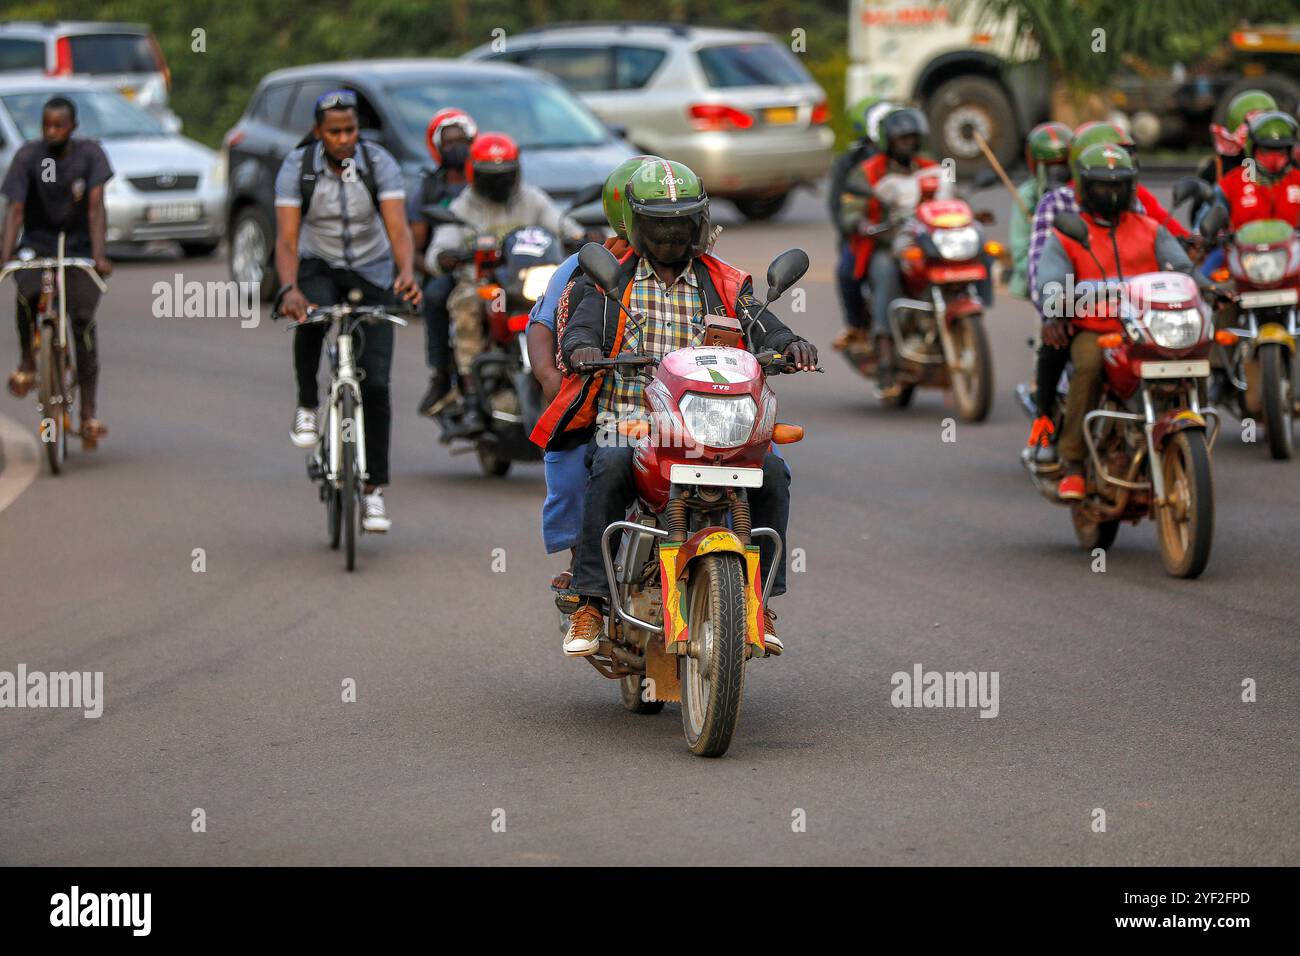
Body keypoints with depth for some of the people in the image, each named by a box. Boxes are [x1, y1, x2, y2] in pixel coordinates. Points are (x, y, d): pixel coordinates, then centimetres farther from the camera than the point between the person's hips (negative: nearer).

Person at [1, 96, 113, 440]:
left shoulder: (89, 154, -10)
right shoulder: (28, 156, -10)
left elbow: (95, 207, -17)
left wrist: (98, 254, -29)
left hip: (80, 248, 0)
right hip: (37, 246, 0)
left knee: (82, 318, -13)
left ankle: (89, 411, -10)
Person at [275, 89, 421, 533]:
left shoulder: (379, 164, -16)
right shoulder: (296, 167, -16)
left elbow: (398, 229, -25)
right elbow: (287, 239, -23)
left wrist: (407, 272, -45)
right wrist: (290, 289, -41)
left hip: (373, 273, 0)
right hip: (319, 267, 0)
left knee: (375, 383, -9)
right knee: (309, 319, -37)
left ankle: (373, 490, -1)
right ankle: (307, 406, -12)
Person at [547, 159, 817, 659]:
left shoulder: (726, 285, 17)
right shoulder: (613, 280, 12)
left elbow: (762, 329, 5)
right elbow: (580, 329, -2)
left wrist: (792, 345, -19)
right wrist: (582, 350, -28)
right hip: (626, 423, -2)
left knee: (770, 471, -23)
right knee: (611, 468, -36)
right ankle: (591, 603, -32)